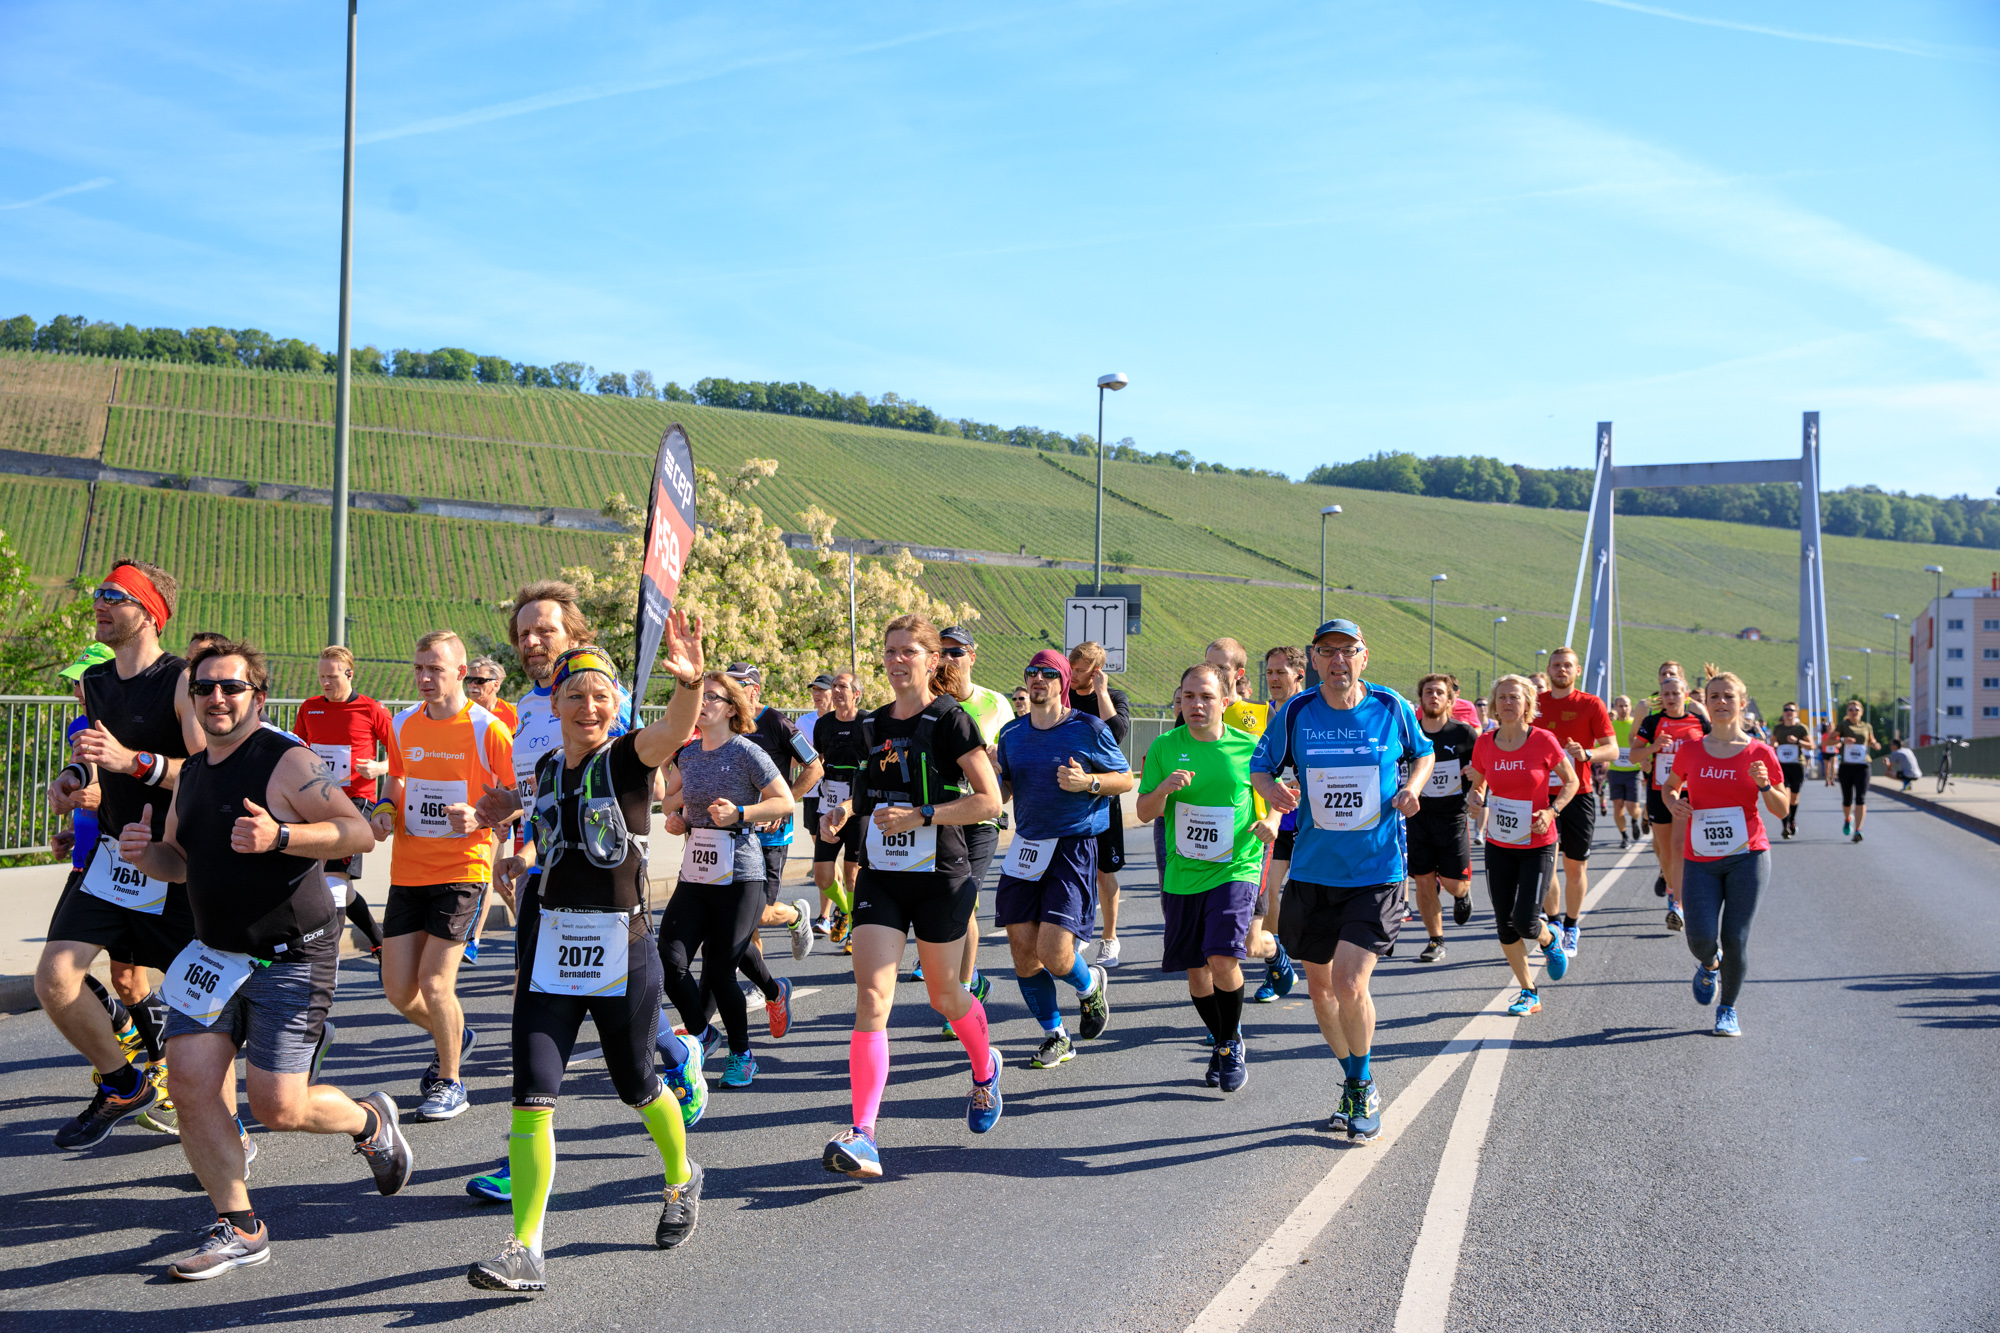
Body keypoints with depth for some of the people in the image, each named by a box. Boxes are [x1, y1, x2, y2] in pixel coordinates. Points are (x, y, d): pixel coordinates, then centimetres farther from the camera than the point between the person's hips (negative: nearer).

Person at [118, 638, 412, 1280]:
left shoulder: (287, 761, -13)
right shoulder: (192, 773, 10)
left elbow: (359, 832, -19)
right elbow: (179, 861, 21)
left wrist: (279, 836, -32)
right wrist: (145, 854, -1)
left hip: (292, 956, -7)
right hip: (216, 953, 7)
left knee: (278, 1107, -9)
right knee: (191, 1083, -5)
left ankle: (370, 1121, 24)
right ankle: (238, 1228, 9)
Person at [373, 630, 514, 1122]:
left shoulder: (487, 729, -10)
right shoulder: (403, 725, 7)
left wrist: (478, 818, -22)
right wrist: (386, 810, 1)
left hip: (462, 870, -5)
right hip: (407, 872, 5)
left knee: (434, 983, -10)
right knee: (398, 989, 5)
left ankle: (449, 1082, 12)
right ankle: (455, 1037, 36)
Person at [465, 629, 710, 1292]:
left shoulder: (630, 757, -7)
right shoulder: (547, 770, 9)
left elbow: (675, 728, -31)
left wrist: (690, 680, -50)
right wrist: (525, 856, 11)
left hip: (622, 946, -4)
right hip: (549, 945, 4)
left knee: (637, 1087, 12)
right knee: (531, 1096, -7)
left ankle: (682, 1180, 41)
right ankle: (525, 1250, -4)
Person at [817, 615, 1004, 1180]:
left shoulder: (949, 720, -8)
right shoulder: (872, 725, 9)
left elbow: (989, 800, -12)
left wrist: (922, 815, -21)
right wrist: (846, 808, 4)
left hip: (941, 878, -4)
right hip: (880, 876, 4)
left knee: (943, 994, 12)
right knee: (871, 997, -11)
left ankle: (985, 1070, 46)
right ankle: (862, 1137, -16)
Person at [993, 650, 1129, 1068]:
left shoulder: (1088, 729, -4)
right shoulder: (1012, 734, 10)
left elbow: (1126, 779, 2)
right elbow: (1000, 794, 16)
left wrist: (1087, 782, -16)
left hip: (1074, 846, -5)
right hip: (1025, 846, 5)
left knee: (1053, 953, -14)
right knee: (1022, 948, 2)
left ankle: (1090, 987, 22)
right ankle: (1055, 1037, 20)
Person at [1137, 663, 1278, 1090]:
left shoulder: (1249, 747, -3)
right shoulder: (1164, 747, -1)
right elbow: (1145, 813, 1)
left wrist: (1270, 822, -10)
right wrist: (1163, 789, -19)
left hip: (1236, 868, -3)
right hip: (1183, 874, 3)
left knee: (1223, 959, -18)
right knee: (1195, 968, 10)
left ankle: (1232, 1043, 6)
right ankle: (1220, 1042, 33)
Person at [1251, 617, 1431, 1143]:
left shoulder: (1392, 708, -3)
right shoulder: (1295, 713, -2)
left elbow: (1423, 752, 15)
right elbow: (1260, 765, 8)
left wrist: (1413, 786, -5)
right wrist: (1270, 787, -14)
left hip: (1377, 873, -3)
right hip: (1312, 872, 3)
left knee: (1349, 983, -15)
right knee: (1319, 984, 11)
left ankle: (1363, 1087, 9)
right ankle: (1355, 1084, 34)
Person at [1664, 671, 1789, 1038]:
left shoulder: (1760, 753, 1)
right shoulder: (1690, 751, 5)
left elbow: (1783, 810, 5)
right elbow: (1670, 786, 22)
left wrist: (1764, 785, -15)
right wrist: (1673, 803, 0)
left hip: (1747, 857, -1)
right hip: (1700, 861, 1)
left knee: (1735, 939, -5)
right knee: (1701, 939, -10)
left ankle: (1728, 1009, 17)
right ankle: (1709, 965, 28)